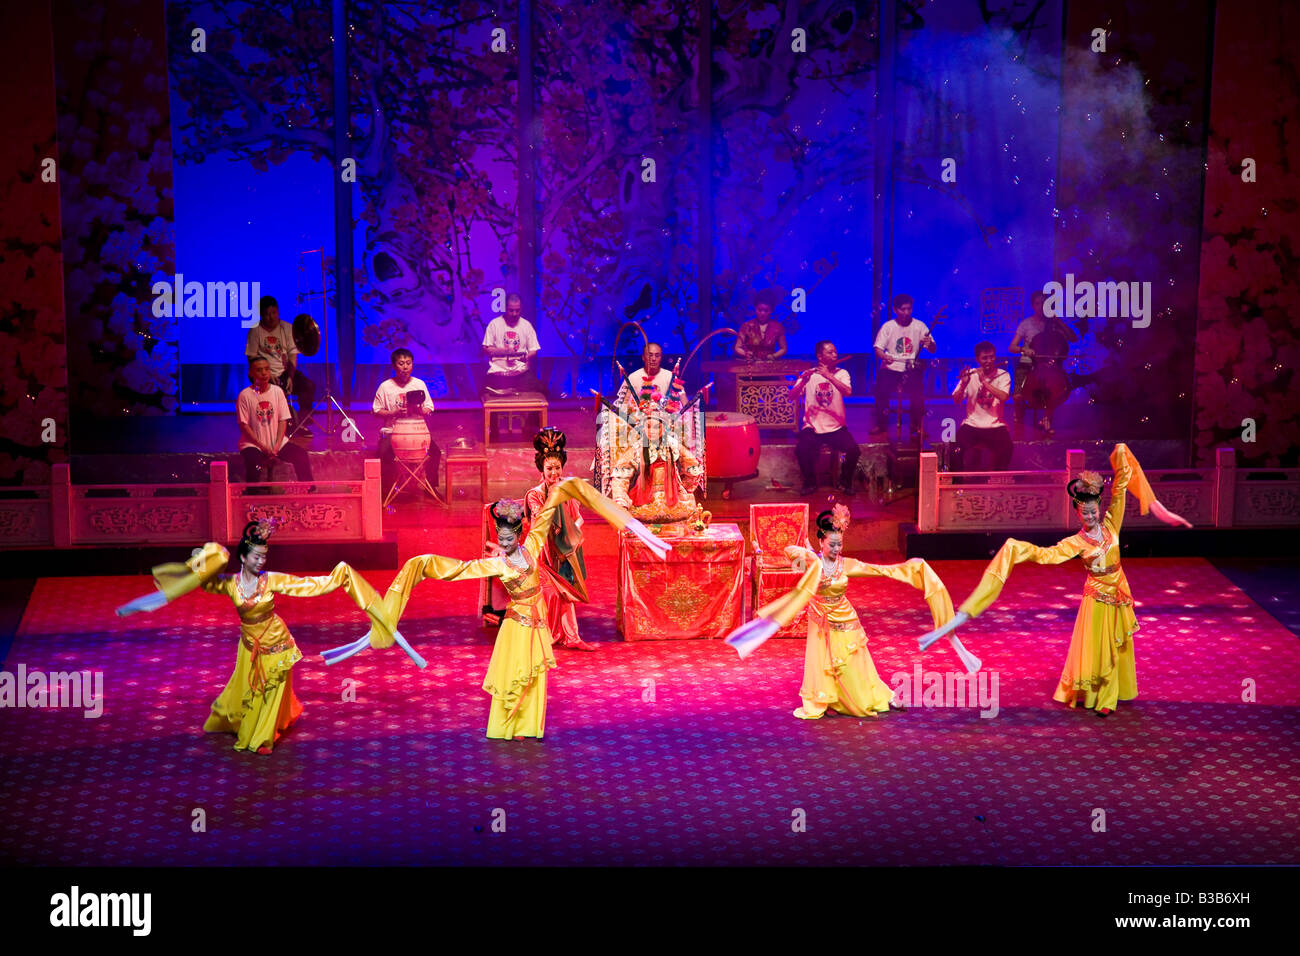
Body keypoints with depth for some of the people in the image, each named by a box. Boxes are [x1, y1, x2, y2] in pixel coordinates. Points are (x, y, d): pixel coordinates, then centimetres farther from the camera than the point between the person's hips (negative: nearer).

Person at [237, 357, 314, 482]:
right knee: (254, 462, -34)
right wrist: (263, 447, -15)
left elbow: (282, 420, 3)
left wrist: (277, 446, -10)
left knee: (302, 454, -17)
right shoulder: (245, 395, -8)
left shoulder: (277, 391, 3)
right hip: (253, 444, -3)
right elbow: (244, 425, -8)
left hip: (277, 441, 4)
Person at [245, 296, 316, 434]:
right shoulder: (255, 331, -4)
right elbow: (252, 358, -4)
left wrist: (290, 377, -14)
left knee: (309, 385, -20)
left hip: (286, 371, 3)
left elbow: (292, 355, 1)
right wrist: (267, 375, -16)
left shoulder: (287, 328, 4)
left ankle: (302, 423, -5)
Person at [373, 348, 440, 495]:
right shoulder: (385, 387, -1)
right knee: (385, 453, -29)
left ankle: (432, 486, 3)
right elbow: (377, 411, 0)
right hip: (392, 431, -2)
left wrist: (420, 410, -15)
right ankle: (387, 488, -5)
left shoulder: (419, 384, 5)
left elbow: (429, 409, 8)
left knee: (435, 451, -19)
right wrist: (395, 413, -15)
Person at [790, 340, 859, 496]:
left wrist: (828, 375, -28)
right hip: (813, 427, -1)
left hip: (836, 427, 1)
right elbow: (791, 397, -10)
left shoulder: (841, 373, 2)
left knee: (854, 451, -24)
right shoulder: (808, 374, 1)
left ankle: (845, 482, 5)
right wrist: (804, 381, -27)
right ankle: (810, 482, -1)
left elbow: (848, 392, -19)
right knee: (801, 450, -29)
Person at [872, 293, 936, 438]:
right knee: (881, 389, -22)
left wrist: (929, 344, -24)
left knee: (917, 391, -22)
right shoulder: (888, 326, 1)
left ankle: (916, 426, -1)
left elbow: (933, 350, 1)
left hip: (911, 368, 0)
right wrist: (884, 357, -26)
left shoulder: (919, 326, 3)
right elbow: (878, 348, -3)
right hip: (891, 367, 0)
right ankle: (881, 424, 0)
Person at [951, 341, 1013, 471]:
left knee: (1006, 445, -27)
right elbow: (956, 400, -4)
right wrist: (964, 384, -21)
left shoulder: (1003, 375, 1)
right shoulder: (970, 374, 3)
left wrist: (984, 381, -23)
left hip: (995, 425, 0)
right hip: (972, 424, 0)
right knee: (960, 442, -27)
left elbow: (1004, 397, -17)